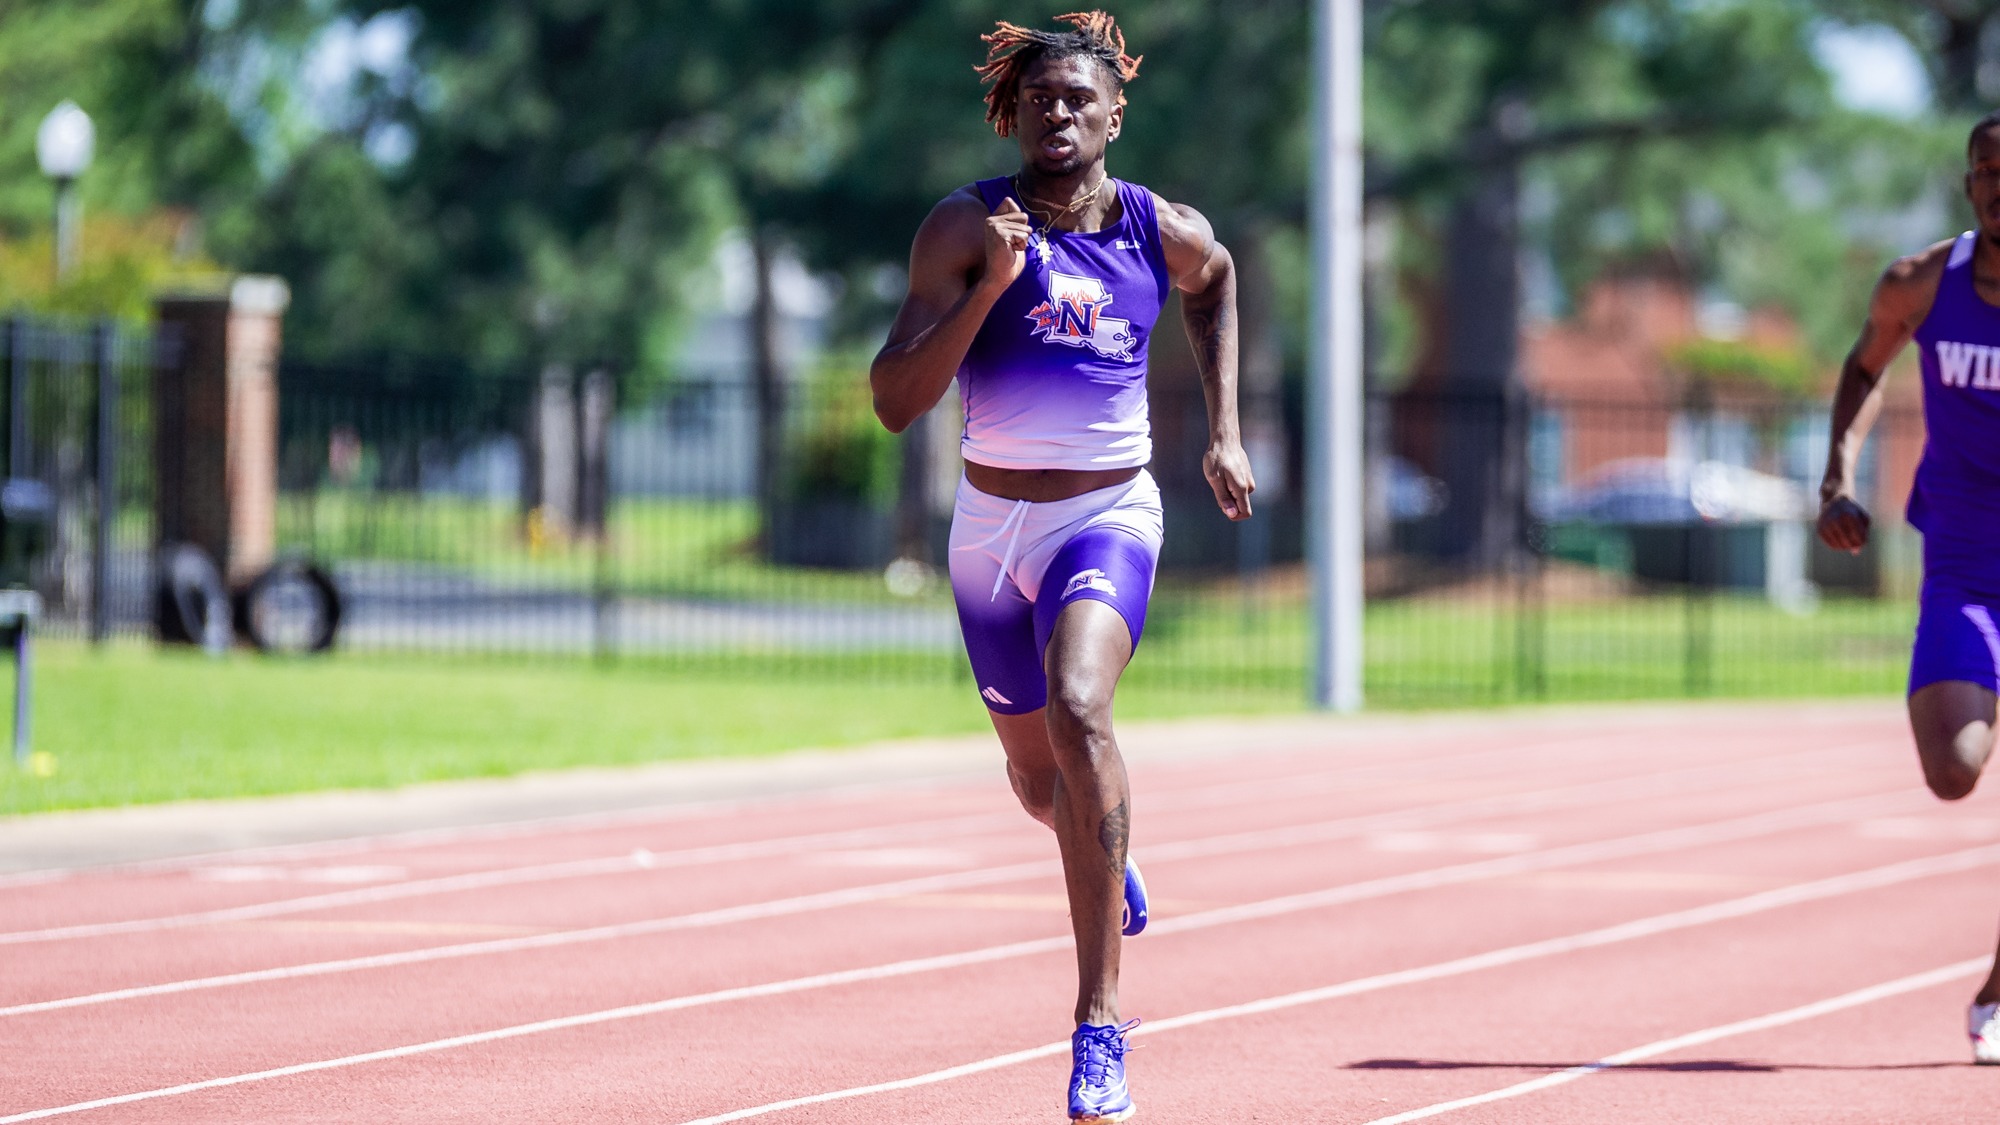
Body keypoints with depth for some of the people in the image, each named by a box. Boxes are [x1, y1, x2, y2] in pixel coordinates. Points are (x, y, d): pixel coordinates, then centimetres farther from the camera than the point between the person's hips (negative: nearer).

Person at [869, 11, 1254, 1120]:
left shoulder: (1166, 234, -2)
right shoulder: (965, 227, -9)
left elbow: (1215, 282, 24)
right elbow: (895, 400, -17)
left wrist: (1224, 429, 17)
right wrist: (989, 286, -28)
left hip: (1110, 516, -2)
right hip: (993, 523, 2)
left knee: (1077, 707, -30)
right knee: (1040, 781, 15)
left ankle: (1100, 1010, -27)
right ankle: (1108, 857, 56)